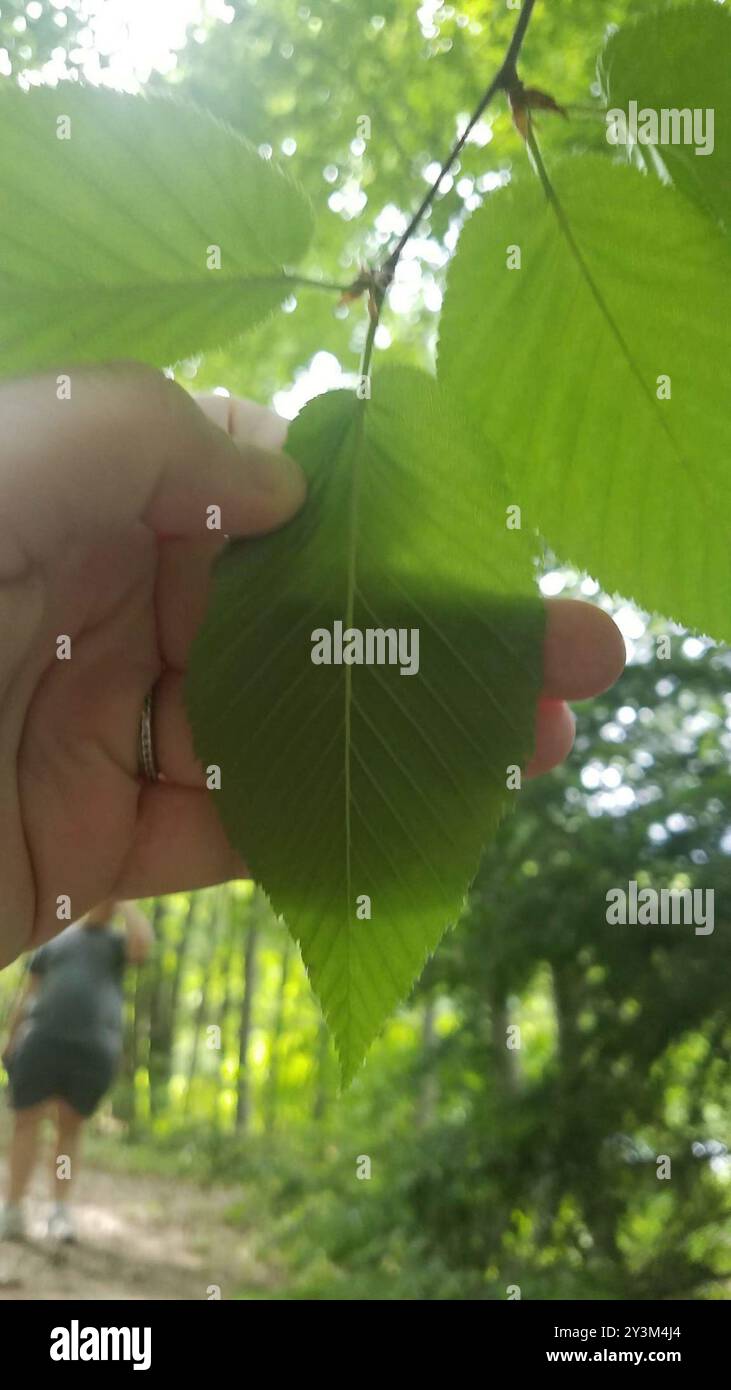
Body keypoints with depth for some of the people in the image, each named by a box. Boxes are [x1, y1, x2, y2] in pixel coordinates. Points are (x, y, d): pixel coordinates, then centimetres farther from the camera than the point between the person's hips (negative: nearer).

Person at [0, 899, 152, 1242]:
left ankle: (60, 1213, 4)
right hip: (45, 1039, 1)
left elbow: (144, 942, -11)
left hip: (94, 1047, -1)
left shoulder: (117, 943, 14)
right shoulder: (54, 940, 18)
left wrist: (124, 901, -2)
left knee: (70, 1128, 1)